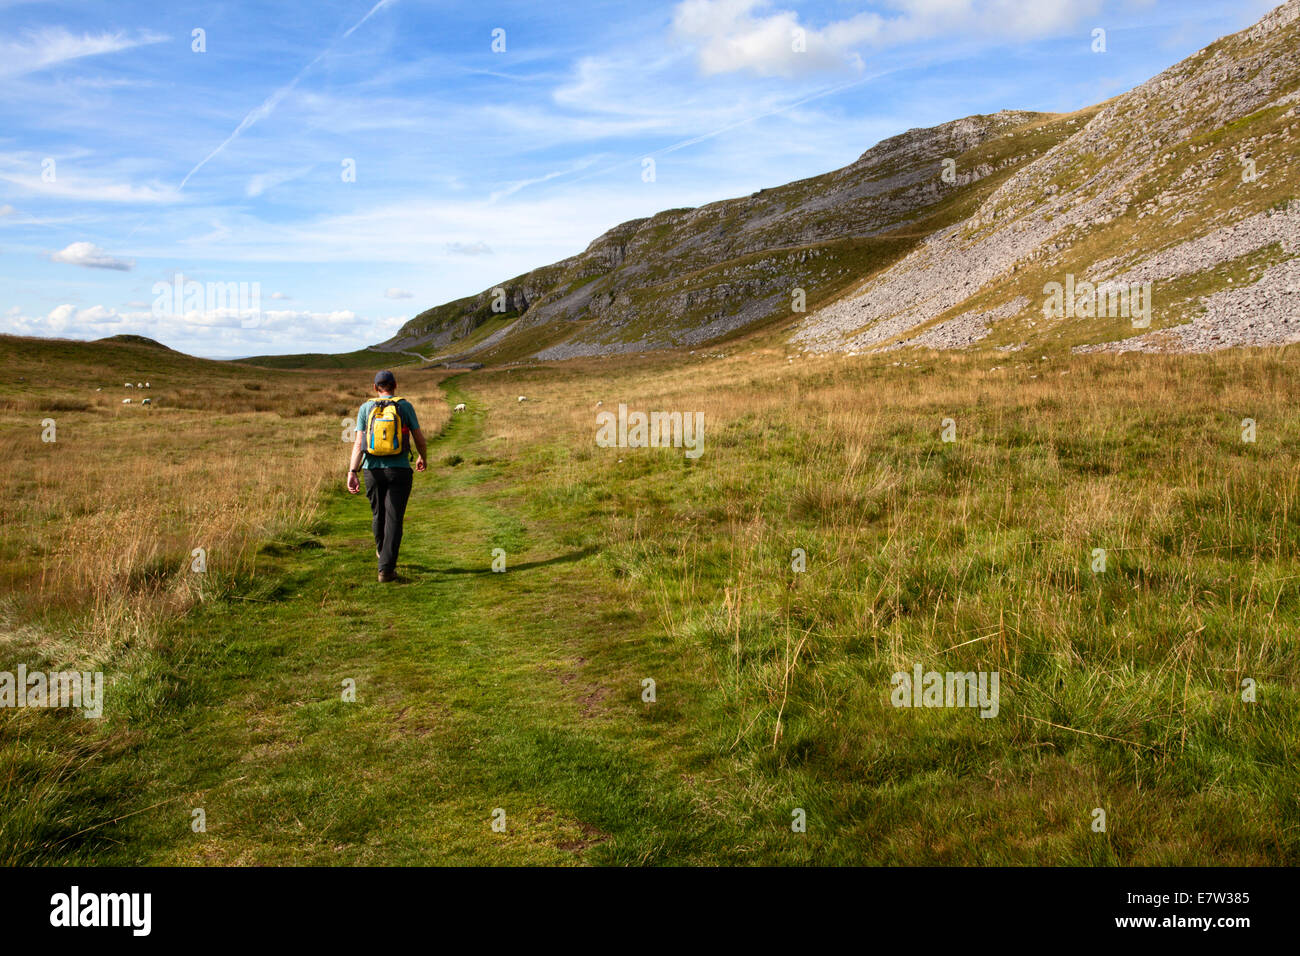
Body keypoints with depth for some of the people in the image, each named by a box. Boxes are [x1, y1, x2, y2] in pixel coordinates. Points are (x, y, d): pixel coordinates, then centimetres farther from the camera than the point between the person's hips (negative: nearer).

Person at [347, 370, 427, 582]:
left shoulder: (365, 408, 3)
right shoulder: (405, 406, 0)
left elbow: (358, 443, -6)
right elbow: (419, 439, 4)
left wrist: (352, 472, -11)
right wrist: (422, 458, 23)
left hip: (373, 469, 2)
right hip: (399, 469, -2)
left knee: (378, 515, 21)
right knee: (393, 519, -2)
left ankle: (383, 553, 43)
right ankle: (386, 569, -8)